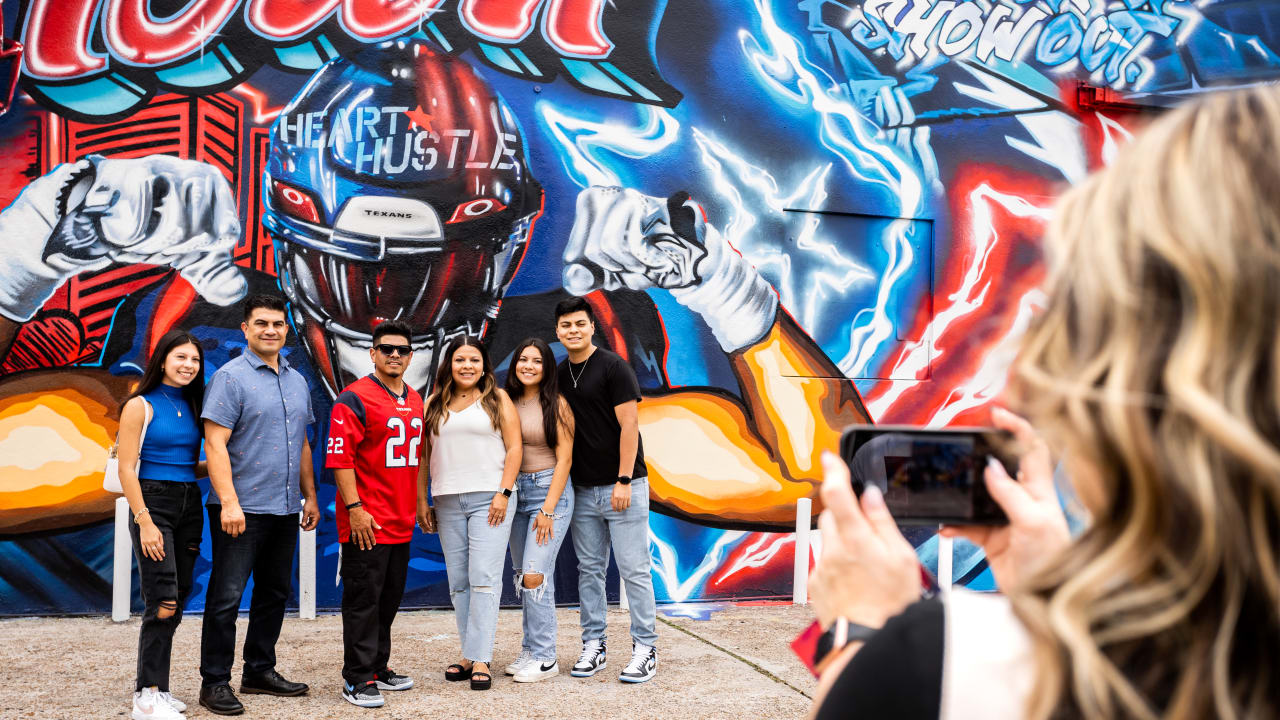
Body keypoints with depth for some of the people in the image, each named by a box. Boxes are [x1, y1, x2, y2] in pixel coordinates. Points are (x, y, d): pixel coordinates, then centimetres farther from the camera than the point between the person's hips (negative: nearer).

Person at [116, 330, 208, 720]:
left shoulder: (191, 406, 13)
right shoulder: (140, 406, -5)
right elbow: (126, 469, -10)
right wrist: (145, 522, -16)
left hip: (189, 505, 7)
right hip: (153, 503, -7)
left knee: (177, 602, 8)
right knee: (162, 602, -12)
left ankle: (152, 686, 18)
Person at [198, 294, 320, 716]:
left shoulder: (297, 381, 14)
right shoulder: (231, 377, -8)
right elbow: (215, 444, -14)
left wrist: (310, 496, 16)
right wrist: (229, 502, -21)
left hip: (285, 508, 7)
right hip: (242, 508, -7)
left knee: (275, 593, 14)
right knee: (226, 597, -2)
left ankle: (260, 671, 25)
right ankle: (214, 682, 7)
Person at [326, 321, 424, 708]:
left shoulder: (415, 400, 14)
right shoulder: (355, 398, -10)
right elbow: (338, 457, -15)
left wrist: (418, 504, 20)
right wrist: (355, 508, -20)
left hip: (402, 522, 8)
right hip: (367, 522, -8)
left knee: (389, 598, 15)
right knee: (363, 599, -2)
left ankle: (377, 668, 27)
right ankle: (357, 679, 5)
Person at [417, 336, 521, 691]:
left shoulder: (498, 399, 5)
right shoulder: (434, 404, 13)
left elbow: (514, 448, 0)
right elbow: (423, 455, 13)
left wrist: (504, 493, -9)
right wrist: (421, 501, 6)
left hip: (488, 499, -4)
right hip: (447, 502, 4)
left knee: (484, 579, -10)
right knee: (458, 582, 6)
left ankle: (480, 660, -9)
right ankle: (469, 655, 13)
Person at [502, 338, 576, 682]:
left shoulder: (556, 404, -6)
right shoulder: (508, 403, 8)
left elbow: (564, 459, -9)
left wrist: (548, 509, -14)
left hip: (550, 490, -6)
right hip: (515, 492, 6)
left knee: (534, 575, -12)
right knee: (522, 577, 9)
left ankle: (545, 658, -4)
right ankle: (531, 650, 19)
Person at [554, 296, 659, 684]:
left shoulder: (613, 367, -8)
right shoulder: (560, 375, 11)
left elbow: (628, 425, -12)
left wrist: (624, 481, -16)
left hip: (621, 487, -6)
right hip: (583, 489, 6)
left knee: (633, 569, -3)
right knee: (589, 569, 9)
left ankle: (645, 650, 4)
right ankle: (593, 647, 17)